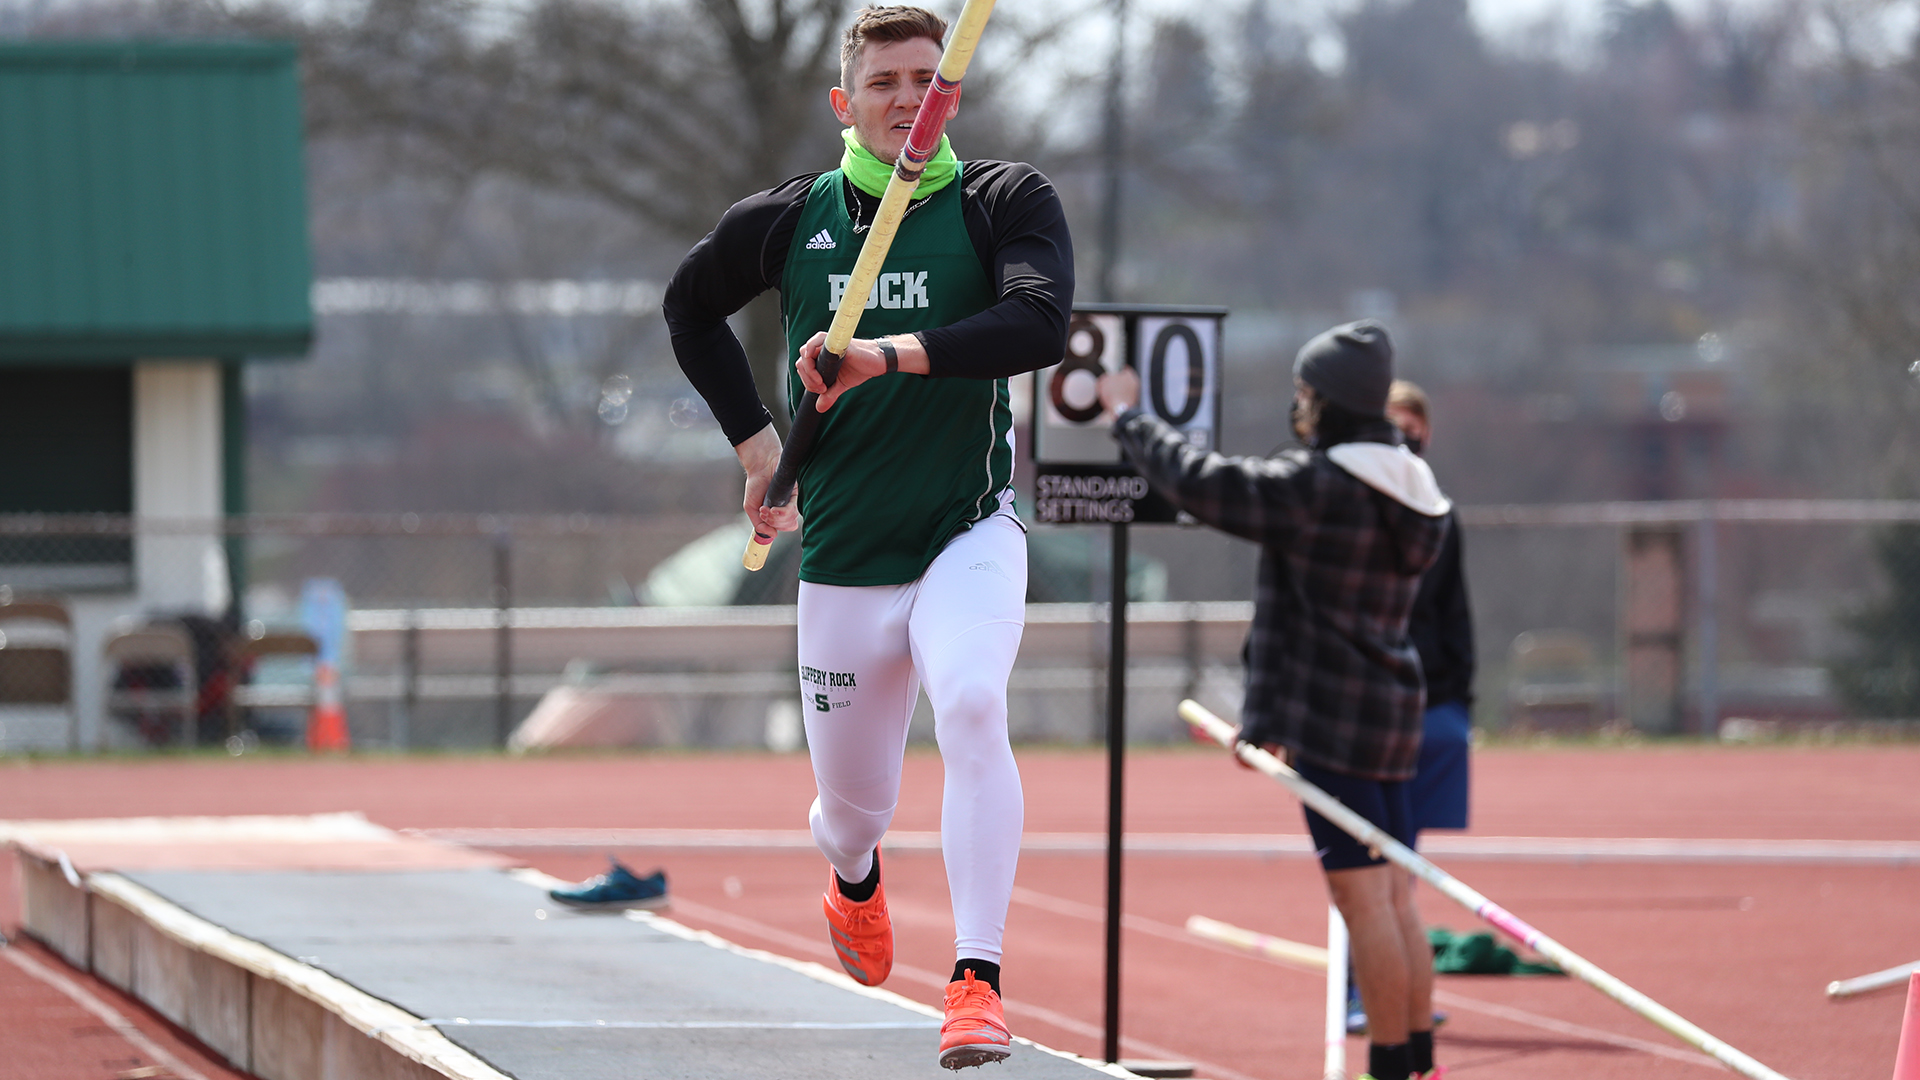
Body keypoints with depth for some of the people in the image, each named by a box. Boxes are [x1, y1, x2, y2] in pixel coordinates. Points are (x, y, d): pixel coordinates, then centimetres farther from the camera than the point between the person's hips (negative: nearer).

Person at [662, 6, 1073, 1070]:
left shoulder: (1004, 201, -4)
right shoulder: (785, 220, 4)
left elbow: (1041, 322, -23)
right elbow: (689, 306, 24)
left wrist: (890, 355, -32)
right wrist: (752, 436, 15)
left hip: (969, 534, -3)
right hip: (841, 556, 3)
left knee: (972, 705, -31)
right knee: (852, 809, 9)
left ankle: (976, 982, -31)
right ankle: (854, 883, 49)